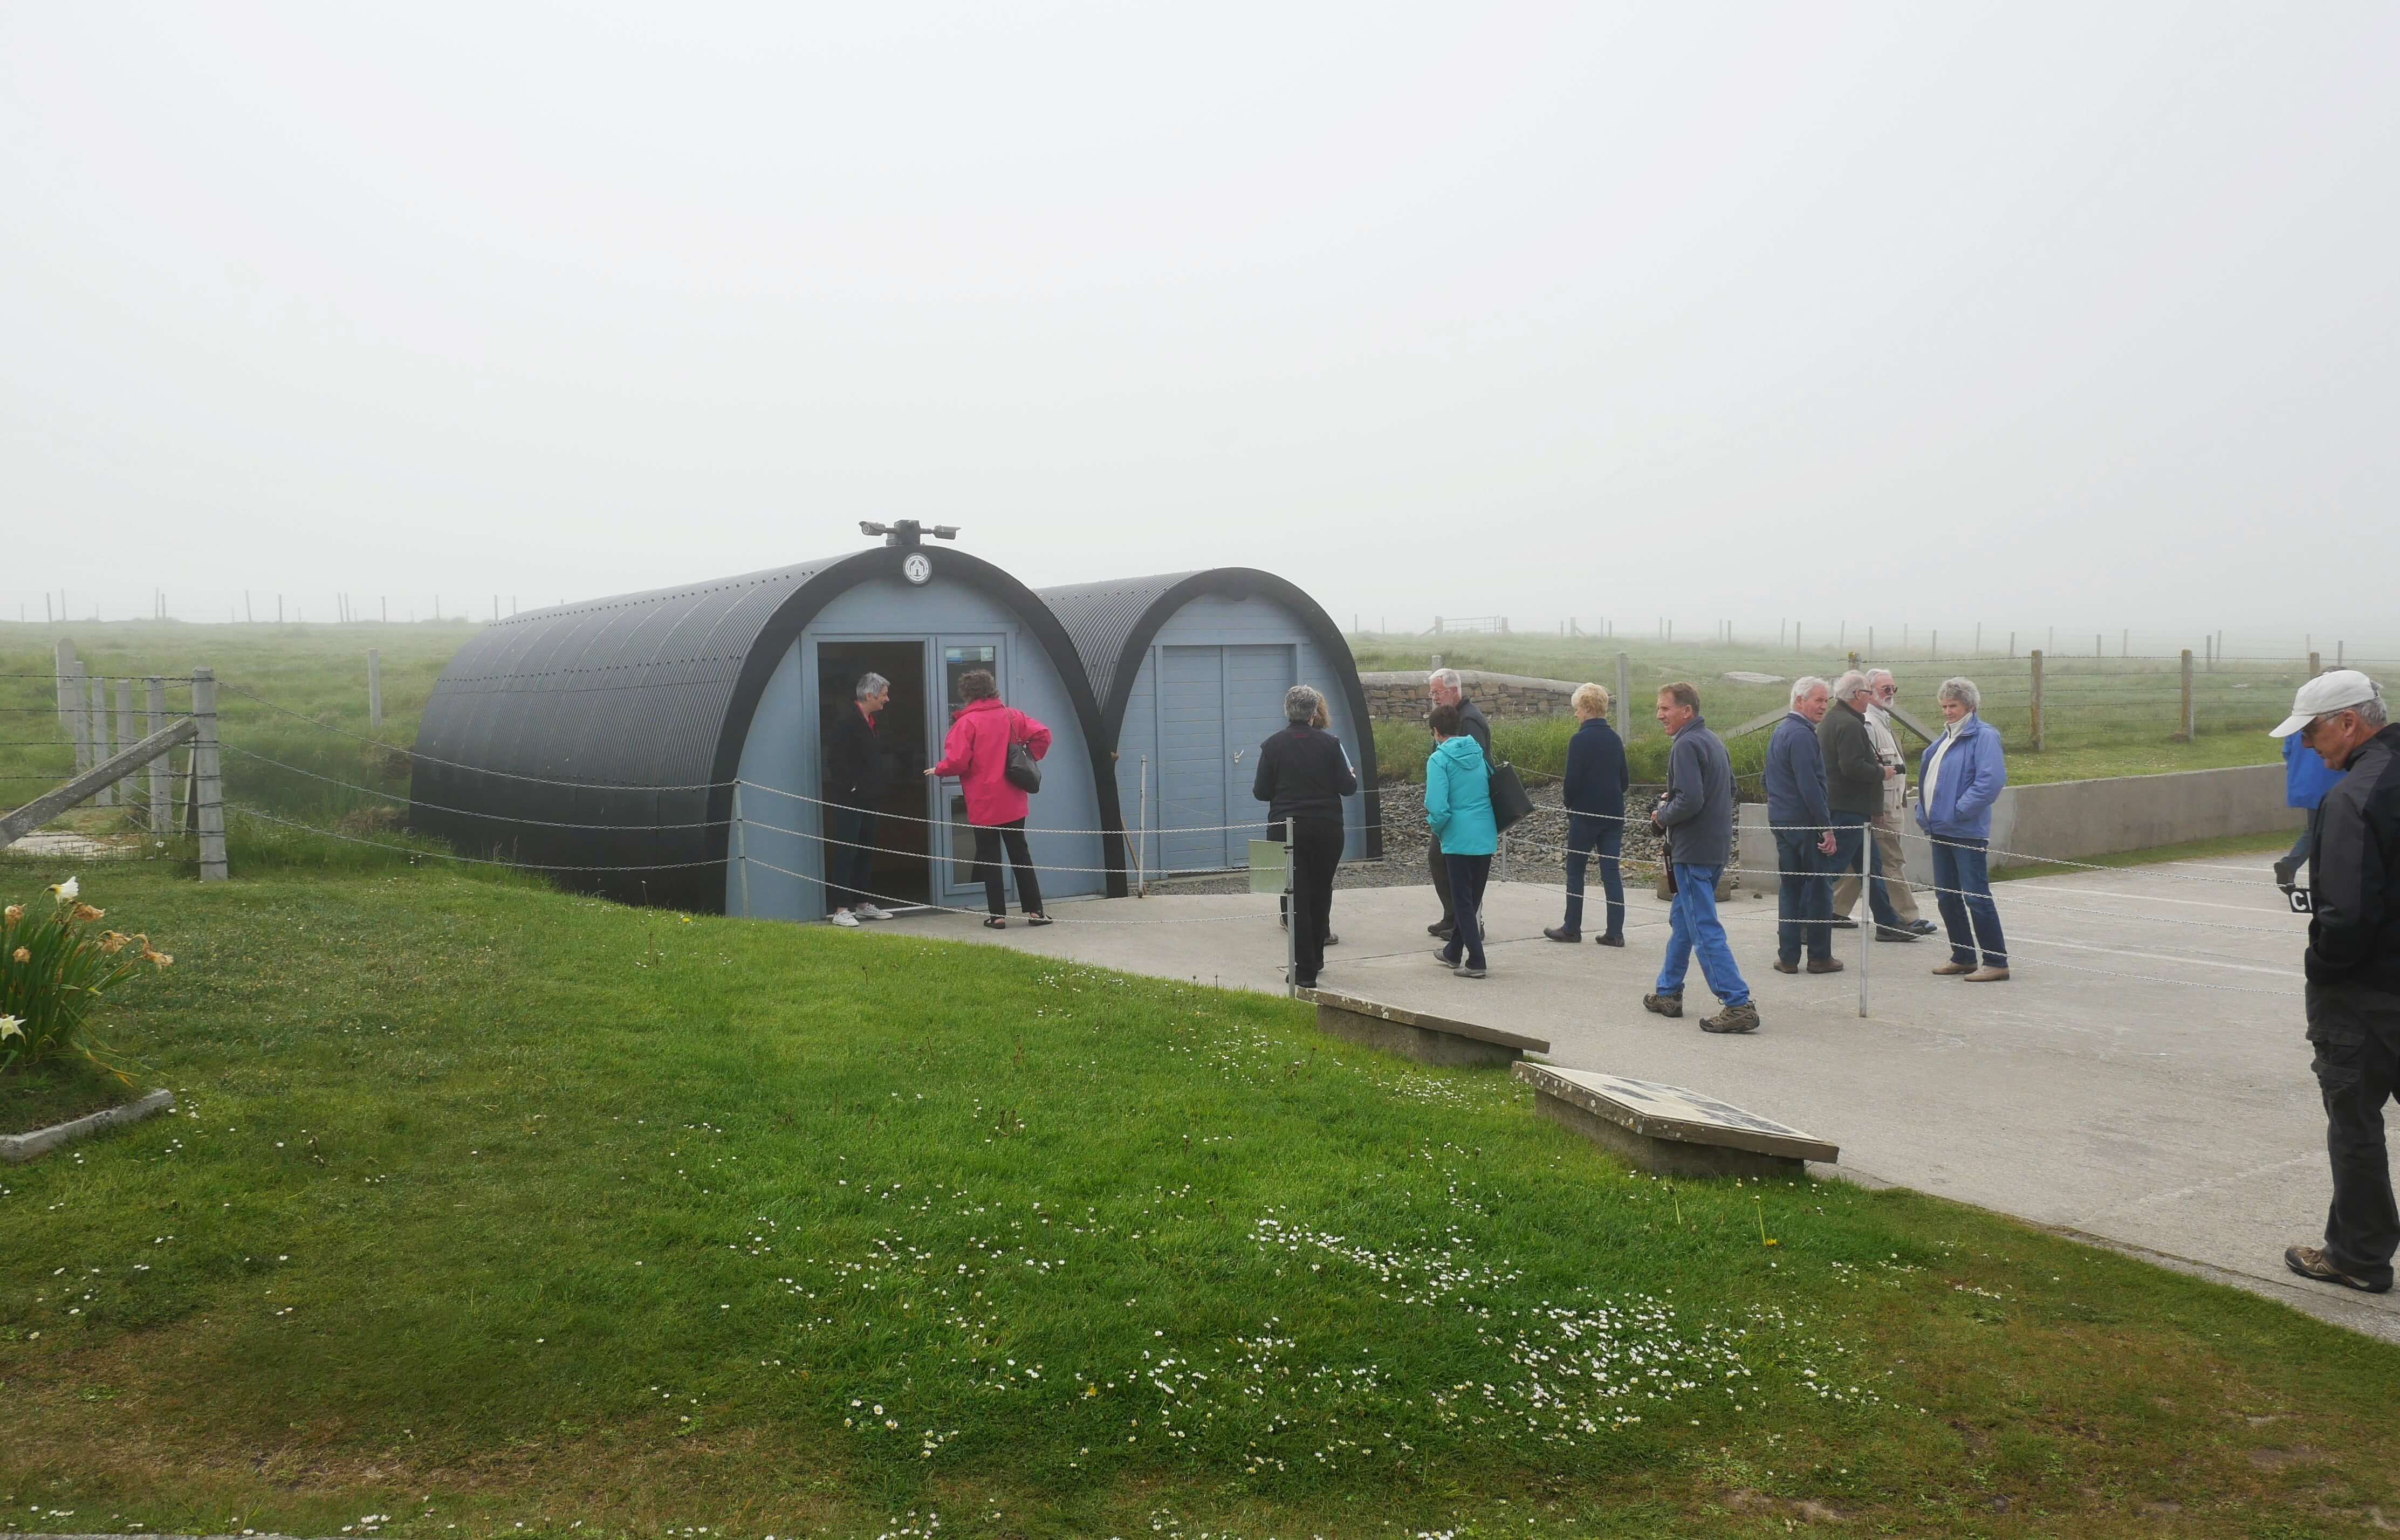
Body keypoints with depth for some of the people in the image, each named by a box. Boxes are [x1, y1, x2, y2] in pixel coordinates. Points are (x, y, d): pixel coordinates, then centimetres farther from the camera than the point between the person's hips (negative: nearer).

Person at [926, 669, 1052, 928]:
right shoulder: (1012, 716, 3)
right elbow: (1042, 735, 0)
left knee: (989, 858, 6)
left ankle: (998, 915, 6)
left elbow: (957, 762, -17)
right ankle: (1034, 911, 12)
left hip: (984, 805, -4)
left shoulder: (967, 722, -13)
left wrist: (938, 770, 2)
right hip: (1013, 802, 4)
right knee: (1020, 854, 13)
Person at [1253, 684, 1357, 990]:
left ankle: (1305, 969, -5)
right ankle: (1315, 958, 29)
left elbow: (1261, 791, -2)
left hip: (1286, 829, -1)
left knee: (1297, 896, 1)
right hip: (1327, 829, 1)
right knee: (1321, 893, 17)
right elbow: (1347, 787, -2)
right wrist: (1353, 776, 21)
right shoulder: (1330, 743, -3)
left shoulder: (1273, 746, -4)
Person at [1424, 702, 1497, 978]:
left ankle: (1475, 962, -1)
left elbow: (1438, 808, -20)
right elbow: (1494, 791, 16)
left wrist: (1436, 826, -1)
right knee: (1473, 898, 16)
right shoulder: (1479, 754, 8)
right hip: (1487, 837, 6)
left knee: (1463, 901, 3)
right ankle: (1454, 952, 31)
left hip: (1459, 839, -6)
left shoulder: (1439, 759, -12)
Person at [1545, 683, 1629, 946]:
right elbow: (1624, 780, 11)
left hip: (1585, 814, -6)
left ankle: (1572, 928, 10)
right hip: (1613, 814, 6)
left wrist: (1568, 802, 4)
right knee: (1611, 872, 6)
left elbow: (1573, 780, -13)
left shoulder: (1580, 740, -12)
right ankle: (1615, 932, 5)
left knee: (1575, 871, 6)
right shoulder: (1615, 739, 7)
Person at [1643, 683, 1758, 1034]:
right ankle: (1668, 994, 30)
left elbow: (1689, 801, -26)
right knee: (1682, 920, 20)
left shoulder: (1686, 745, -17)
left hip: (1693, 851, -10)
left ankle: (1739, 1005, -12)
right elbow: (1730, 790, 24)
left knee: (1705, 930, -9)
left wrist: (1662, 817, -7)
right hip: (1717, 846, 10)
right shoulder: (1714, 741, 14)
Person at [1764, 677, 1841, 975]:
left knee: (1789, 888, 10)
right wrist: (1827, 828, -19)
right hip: (1805, 823, -9)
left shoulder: (1780, 731, 15)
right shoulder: (1802, 735, -16)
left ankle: (1788, 957, 10)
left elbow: (1770, 780, 23)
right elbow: (1810, 786, -22)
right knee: (1818, 889, 0)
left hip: (1780, 820, 9)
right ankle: (1819, 956, 5)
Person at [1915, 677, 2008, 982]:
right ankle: (1963, 957, 24)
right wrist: (1924, 810, 13)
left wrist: (1960, 810, -20)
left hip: (1967, 831, -9)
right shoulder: (1946, 738, 17)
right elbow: (1928, 778, 26)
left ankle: (1996, 963, -1)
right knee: (1946, 897, 13)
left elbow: (1992, 779, -22)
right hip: (1941, 829, 9)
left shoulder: (1983, 736, -10)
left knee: (1976, 897, -7)